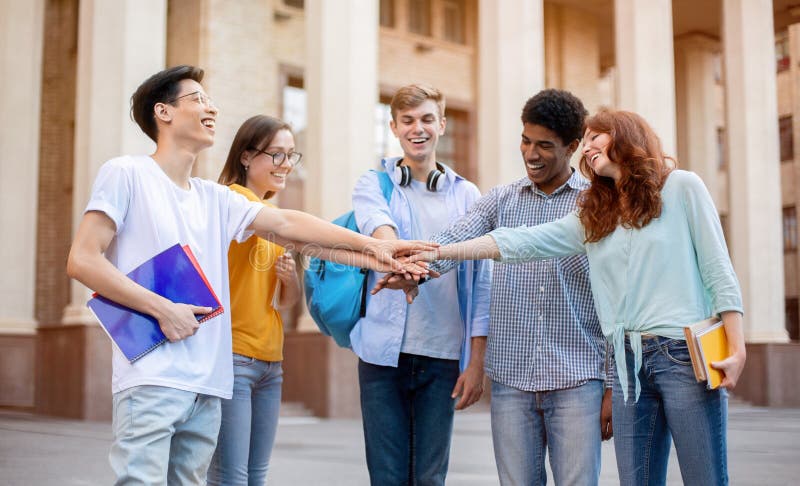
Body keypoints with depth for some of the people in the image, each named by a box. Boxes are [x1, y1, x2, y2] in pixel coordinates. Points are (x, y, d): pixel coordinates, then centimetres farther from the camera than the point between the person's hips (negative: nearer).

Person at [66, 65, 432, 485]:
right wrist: (162, 309, -13)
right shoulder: (126, 174, 0)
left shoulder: (213, 198, 17)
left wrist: (372, 247, 12)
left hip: (206, 386, 6)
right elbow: (82, 260, -6)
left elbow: (287, 223, 16)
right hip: (151, 381, -6)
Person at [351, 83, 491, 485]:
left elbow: (480, 284, 8)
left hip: (444, 355, 1)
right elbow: (378, 228, -18)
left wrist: (476, 362, 3)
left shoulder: (467, 195, 10)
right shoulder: (372, 185, 6)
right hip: (384, 352, -1)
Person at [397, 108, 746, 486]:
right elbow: (520, 241, 8)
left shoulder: (682, 188, 5)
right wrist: (438, 252, 0)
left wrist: (737, 351, -7)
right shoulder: (592, 217, 16)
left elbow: (718, 271, 1)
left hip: (687, 356, -4)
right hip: (630, 363, 4)